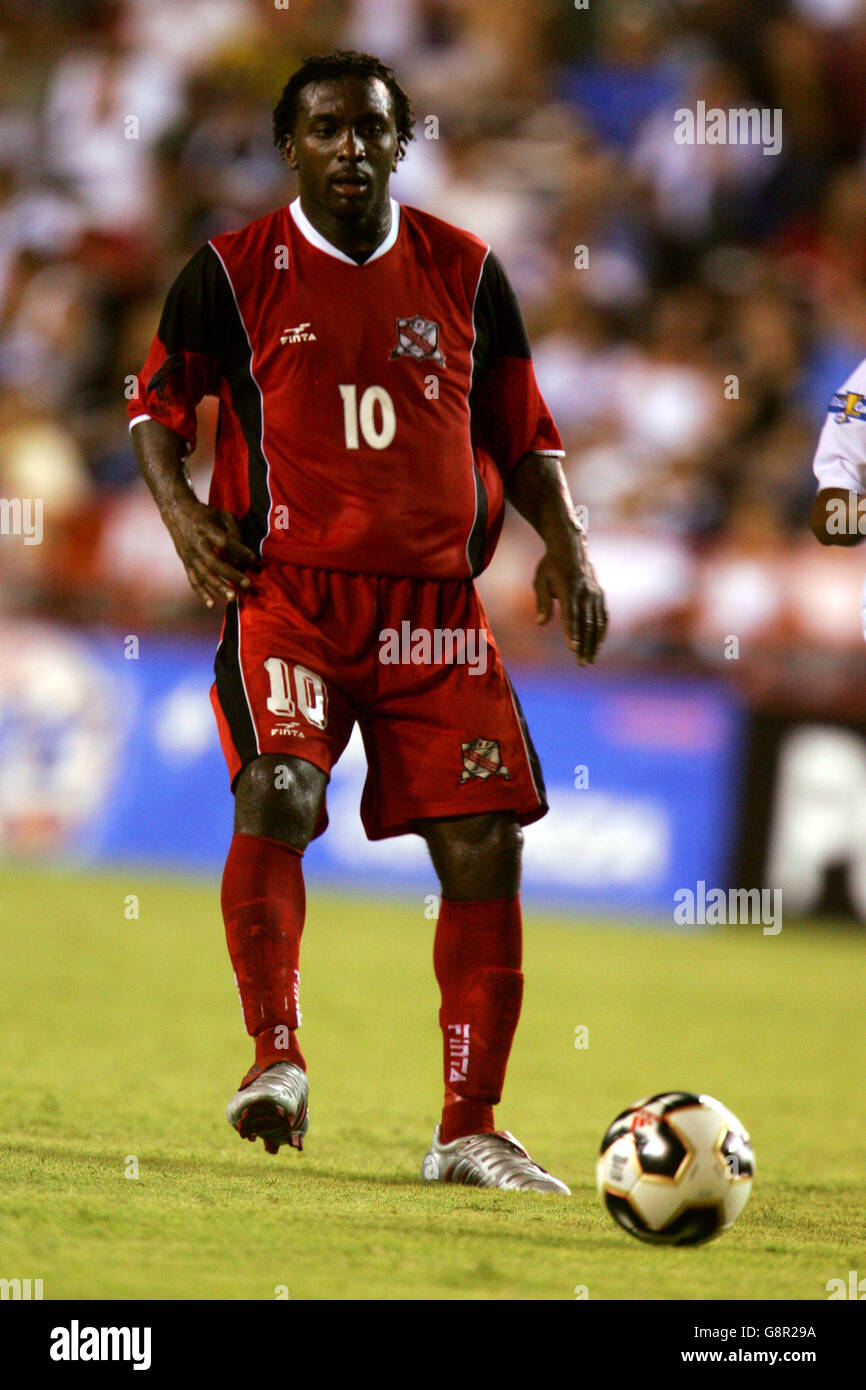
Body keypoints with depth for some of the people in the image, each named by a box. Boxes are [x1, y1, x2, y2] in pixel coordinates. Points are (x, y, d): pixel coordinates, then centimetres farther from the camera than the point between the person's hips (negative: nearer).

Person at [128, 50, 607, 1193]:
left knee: (485, 843, -4)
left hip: (435, 604, 3)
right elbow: (158, 406, 13)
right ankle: (276, 1061, -22)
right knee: (276, 798, -27)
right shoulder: (233, 273, 3)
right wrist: (182, 510, -6)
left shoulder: (465, 274, 10)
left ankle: (469, 1130, 5)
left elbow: (521, 433, 18)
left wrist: (565, 543, 3)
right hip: (285, 592, -3)